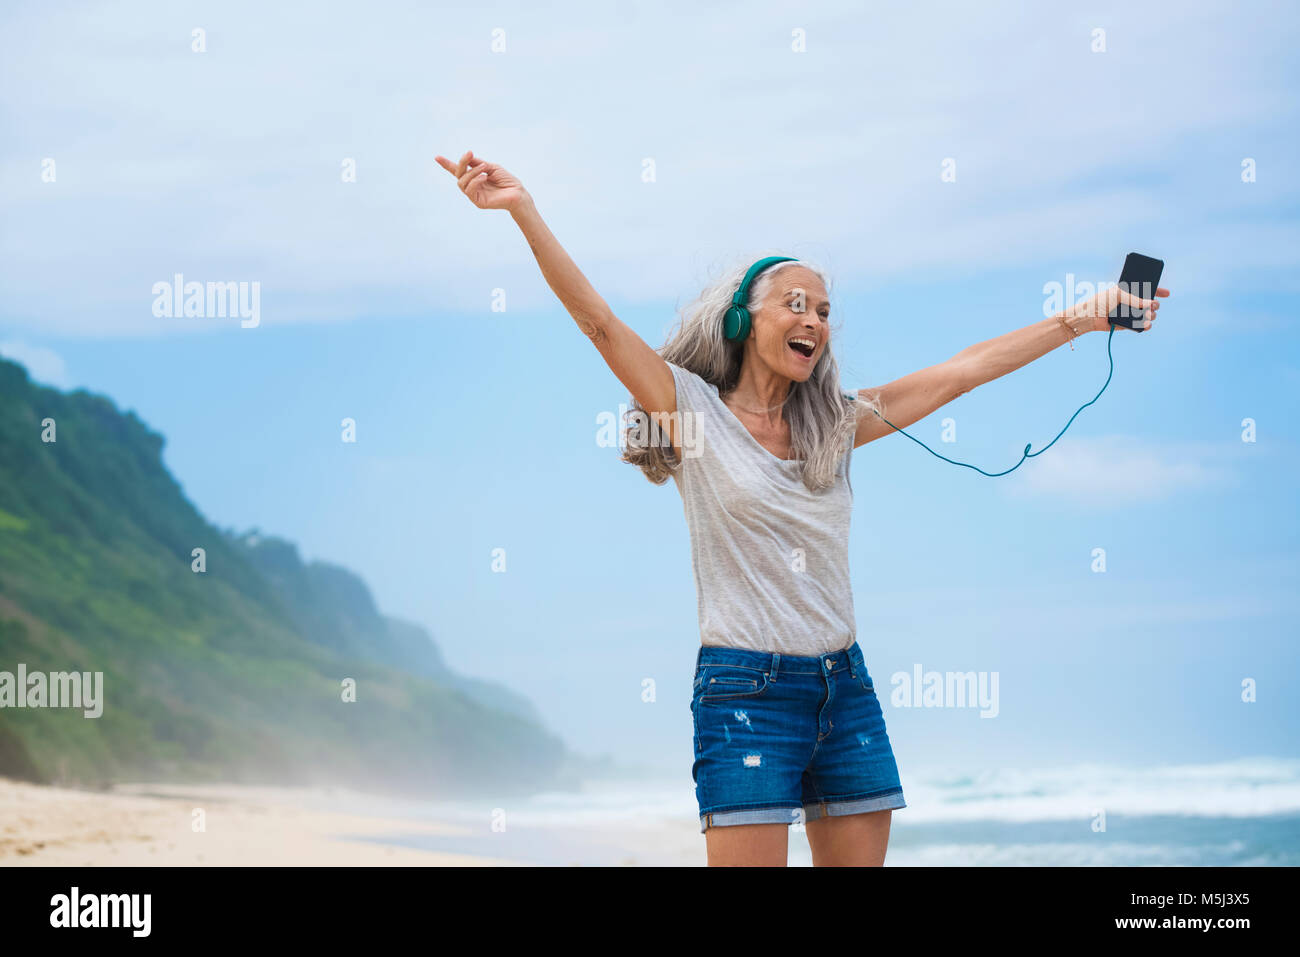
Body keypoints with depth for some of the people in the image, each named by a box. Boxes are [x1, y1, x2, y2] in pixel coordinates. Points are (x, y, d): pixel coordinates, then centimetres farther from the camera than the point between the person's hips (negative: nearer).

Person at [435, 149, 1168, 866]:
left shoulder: (835, 427, 12)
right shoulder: (694, 410, 0)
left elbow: (963, 371, 13)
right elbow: (598, 320, -10)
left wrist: (1080, 321, 14)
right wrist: (524, 209, -19)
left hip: (846, 690, 5)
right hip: (747, 692, -5)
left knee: (859, 860, 6)